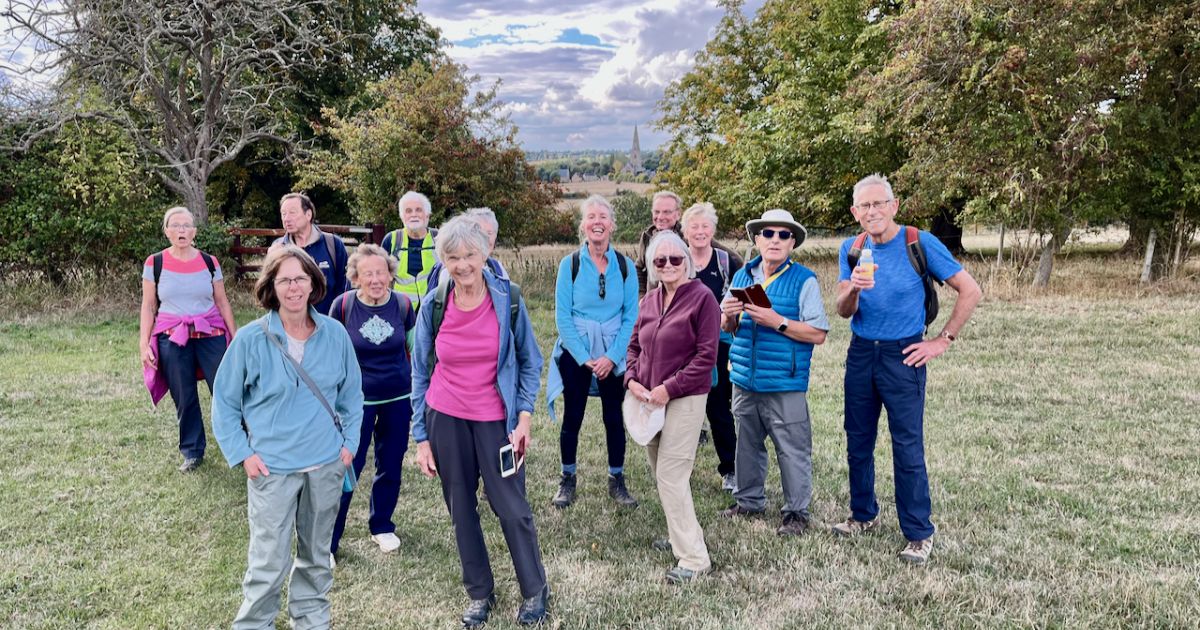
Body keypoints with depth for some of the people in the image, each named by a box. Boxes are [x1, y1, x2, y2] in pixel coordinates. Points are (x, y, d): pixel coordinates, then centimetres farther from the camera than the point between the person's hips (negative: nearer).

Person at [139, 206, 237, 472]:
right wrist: (144, 344, -1)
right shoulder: (155, 264, 1)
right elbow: (148, 307, 5)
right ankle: (192, 452, 21)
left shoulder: (209, 262, 3)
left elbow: (222, 303, 8)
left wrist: (236, 338, 6)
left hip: (211, 335, 0)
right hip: (172, 339, 0)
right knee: (184, 399, 6)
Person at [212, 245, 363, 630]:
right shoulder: (251, 338, -12)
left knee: (317, 554, 18)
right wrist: (242, 454, -8)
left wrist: (349, 442, 3)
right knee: (269, 563, 0)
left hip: (326, 465, 3)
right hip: (271, 468, -3)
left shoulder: (335, 334, -4)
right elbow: (225, 401, -3)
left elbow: (351, 394, 8)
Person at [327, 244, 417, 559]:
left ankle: (382, 527, 35)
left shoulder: (403, 304, -7)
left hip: (398, 398, 2)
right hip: (357, 399, -2)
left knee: (391, 466, 14)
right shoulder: (343, 305, -11)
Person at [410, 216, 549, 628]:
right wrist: (421, 438, 1)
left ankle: (535, 591, 23)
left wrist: (524, 417, -8)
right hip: (445, 419, 2)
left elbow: (530, 362, 0)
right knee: (461, 509, 12)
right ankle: (480, 594, 30)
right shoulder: (433, 305, -6)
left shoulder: (508, 299, -9)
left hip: (496, 419, -2)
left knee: (511, 507, 2)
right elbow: (420, 373, 2)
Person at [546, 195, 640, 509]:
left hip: (613, 356, 1)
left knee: (614, 417, 7)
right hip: (575, 353, -1)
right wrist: (585, 358, -12)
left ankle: (617, 481, 21)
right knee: (572, 417, 6)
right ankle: (568, 480, 22)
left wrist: (612, 356, -11)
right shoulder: (570, 264, -5)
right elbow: (562, 317, -7)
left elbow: (631, 317, -2)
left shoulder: (625, 266, -1)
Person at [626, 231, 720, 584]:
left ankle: (694, 558, -2)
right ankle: (681, 534, 34)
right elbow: (635, 345, 16)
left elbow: (706, 356, -14)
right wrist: (632, 380, -2)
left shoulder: (702, 297, -10)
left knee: (670, 476, -11)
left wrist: (670, 388, -17)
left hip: (685, 399, -7)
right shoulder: (650, 300, 10)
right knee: (660, 471, 15)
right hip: (649, 398, 7)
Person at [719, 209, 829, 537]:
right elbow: (728, 328, 16)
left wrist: (777, 321, -21)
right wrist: (729, 316, -7)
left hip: (785, 385, -5)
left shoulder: (804, 280, -7)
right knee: (747, 443, 17)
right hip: (744, 380, 5)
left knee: (792, 450, 1)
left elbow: (818, 334, -13)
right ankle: (749, 500, 34)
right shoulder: (743, 275, 9)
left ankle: (796, 513, 16)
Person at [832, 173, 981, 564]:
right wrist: (853, 288, -26)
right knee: (858, 443, 13)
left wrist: (943, 341, -7)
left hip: (902, 356, -4)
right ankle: (864, 515, 31)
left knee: (908, 448, -3)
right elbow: (843, 311, -4)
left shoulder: (920, 244, -10)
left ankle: (920, 533, 9)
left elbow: (971, 292, -7)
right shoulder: (851, 249, 3)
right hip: (860, 354, 5)